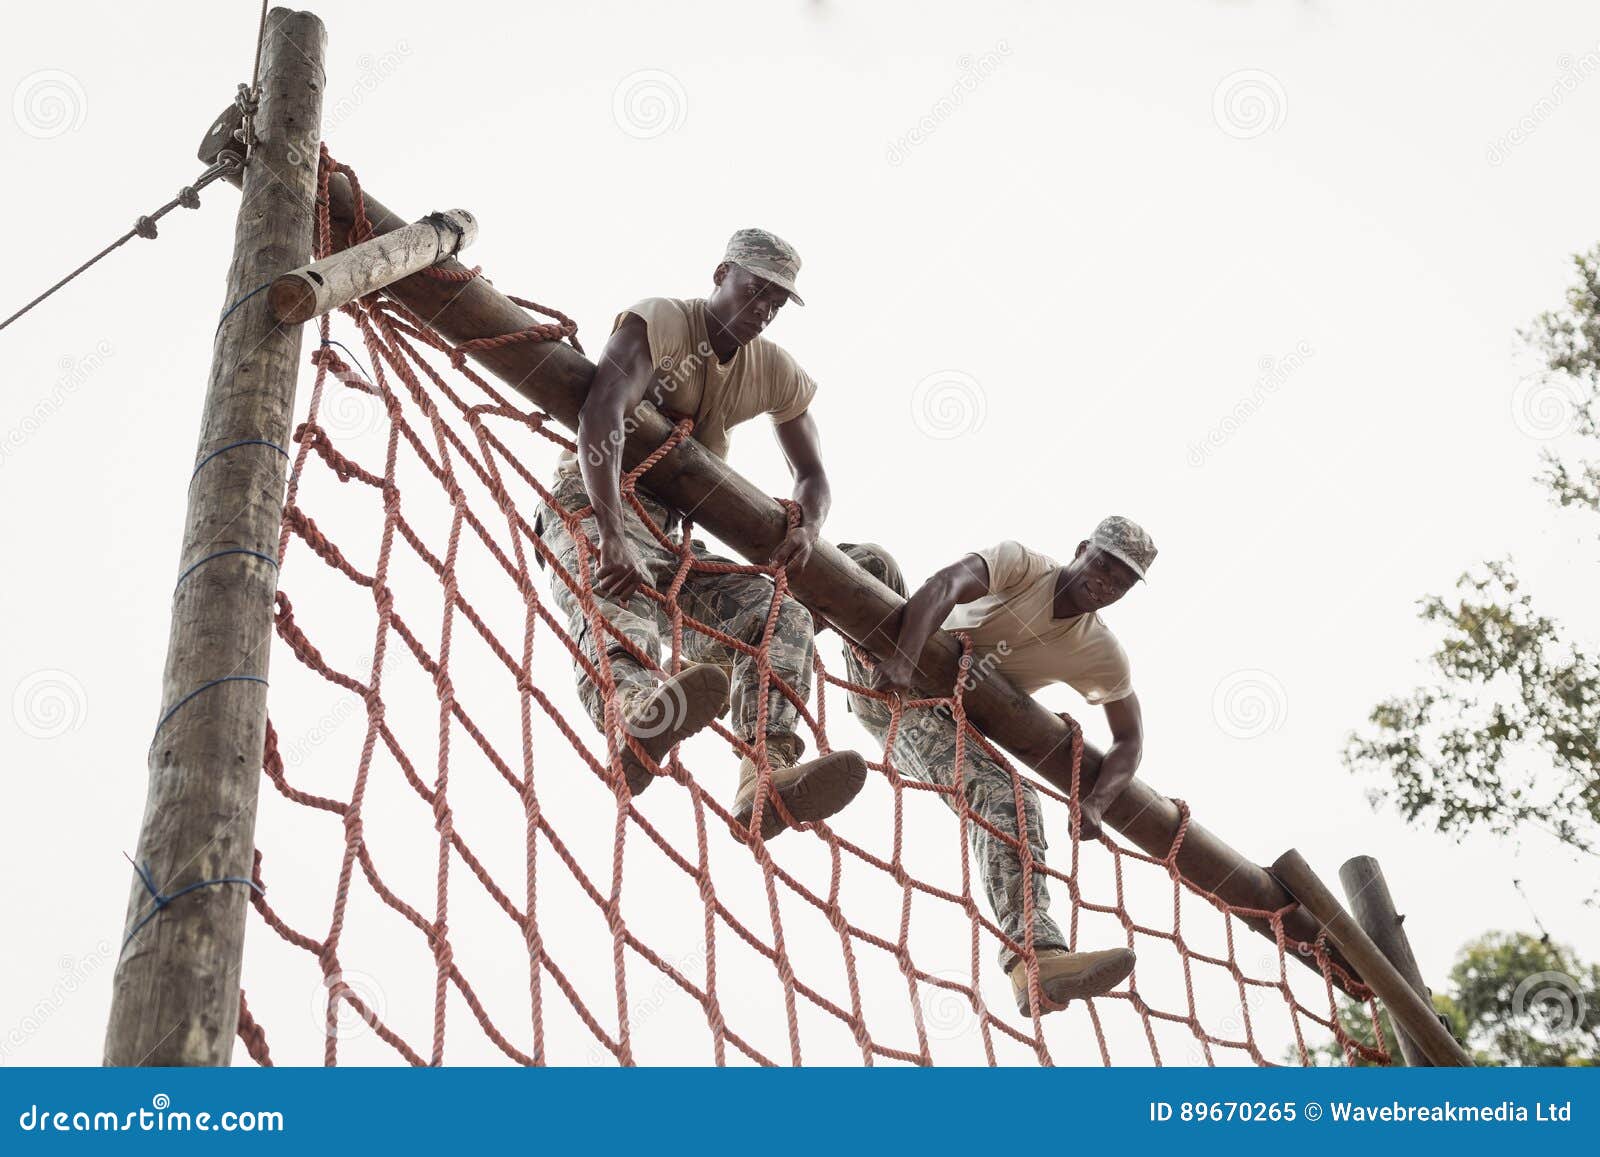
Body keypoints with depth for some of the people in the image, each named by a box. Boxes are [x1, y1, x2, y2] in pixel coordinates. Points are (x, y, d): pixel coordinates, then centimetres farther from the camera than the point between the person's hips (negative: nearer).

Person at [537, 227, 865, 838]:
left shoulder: (777, 371, 10)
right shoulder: (659, 321, -11)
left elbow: (812, 475, 15)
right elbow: (601, 414, -29)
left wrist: (806, 528, -13)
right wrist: (612, 536, -45)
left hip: (671, 533, 6)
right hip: (592, 502, -6)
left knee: (783, 614, -19)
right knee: (618, 605, -40)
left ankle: (768, 774, -41)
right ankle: (636, 711, -75)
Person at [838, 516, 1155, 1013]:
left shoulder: (1103, 657, -3)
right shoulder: (1020, 565, -15)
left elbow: (1129, 740, 2)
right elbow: (943, 587, -32)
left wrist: (1096, 802, -19)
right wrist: (902, 658, -52)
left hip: (945, 728, 1)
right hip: (888, 676, -1)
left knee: (1010, 795, -29)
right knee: (870, 561, -22)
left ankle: (1037, 961, -42)